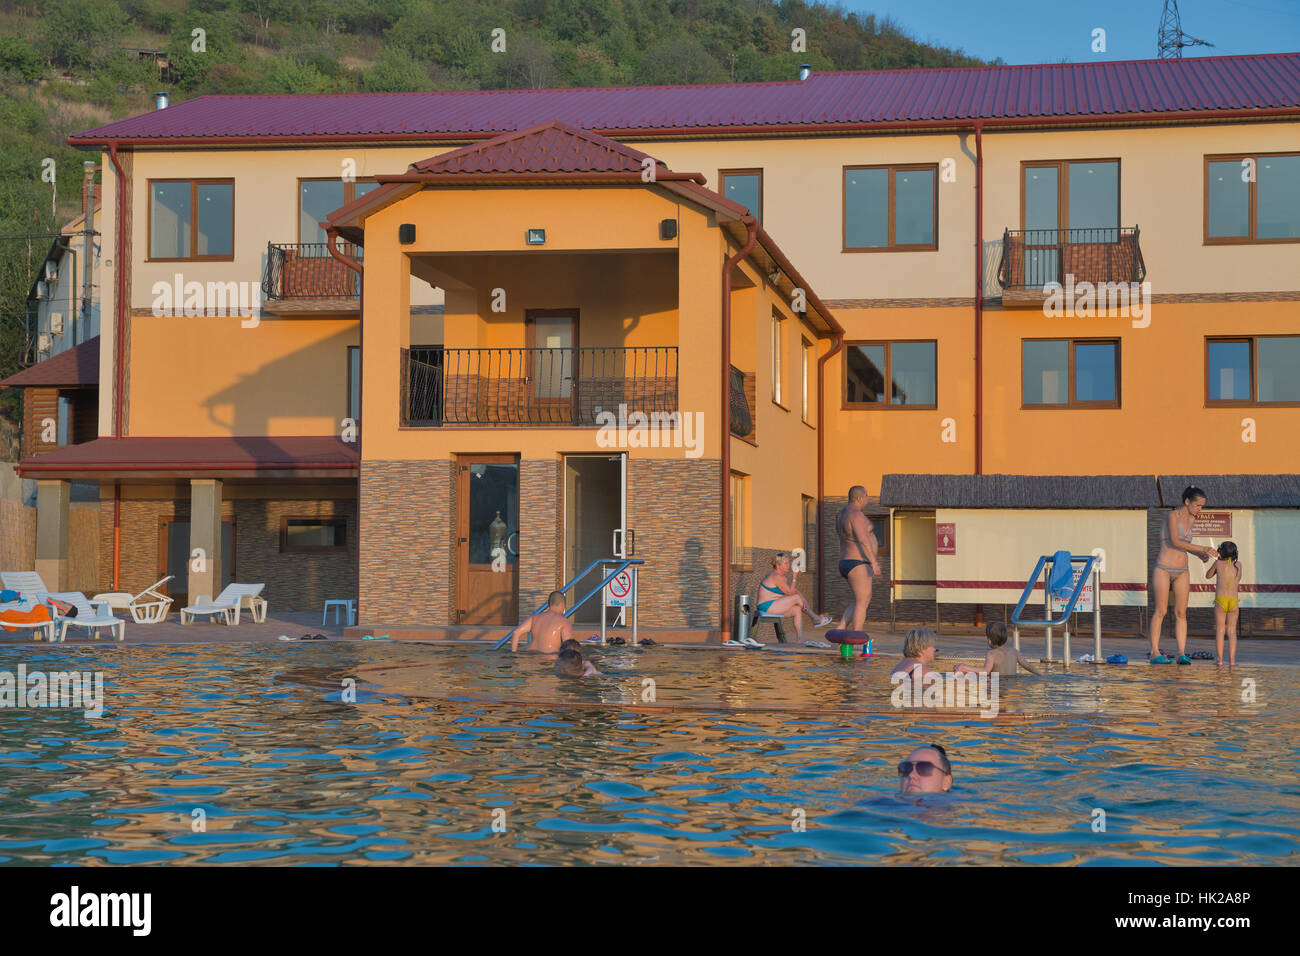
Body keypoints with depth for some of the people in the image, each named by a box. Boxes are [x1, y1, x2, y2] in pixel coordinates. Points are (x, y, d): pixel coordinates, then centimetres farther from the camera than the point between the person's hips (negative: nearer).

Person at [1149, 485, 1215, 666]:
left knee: (1181, 613, 1)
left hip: (1182, 572, 7)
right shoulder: (1172, 515, -12)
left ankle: (1182, 653, 0)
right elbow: (1175, 542, -24)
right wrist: (1201, 548, -24)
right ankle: (1154, 652, -1)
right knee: (1161, 611, -5)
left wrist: (1199, 554, 7)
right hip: (1163, 569, -7)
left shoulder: (1190, 519, 11)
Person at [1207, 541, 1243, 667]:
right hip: (1234, 602, 1)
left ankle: (1219, 659, -4)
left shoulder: (1218, 563, 2)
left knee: (1220, 630, 2)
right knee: (1232, 631, 4)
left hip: (1220, 601, -1)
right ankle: (1232, 659, -5)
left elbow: (1208, 575, 18)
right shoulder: (1238, 565, 8)